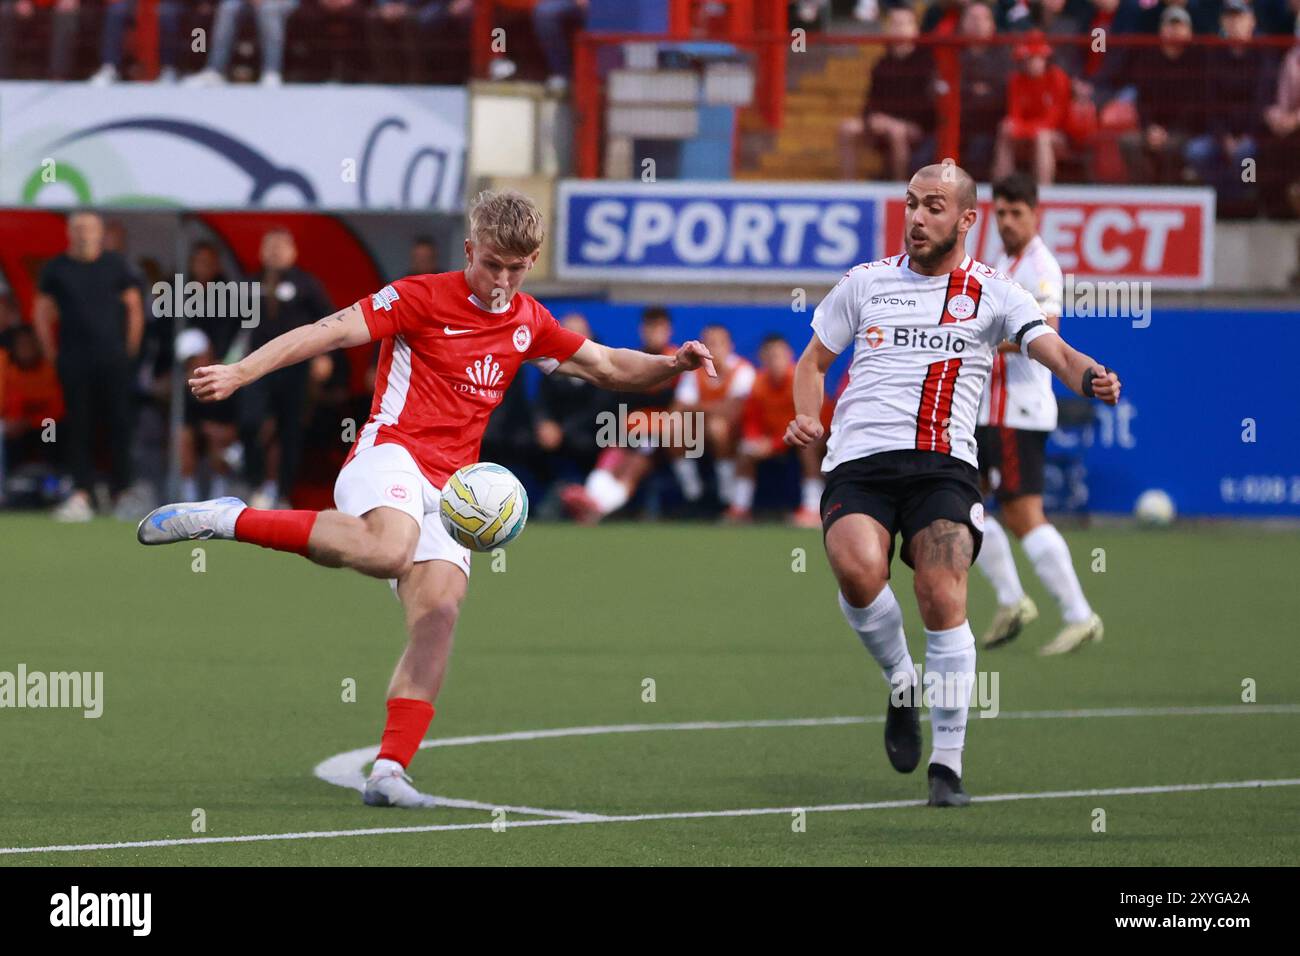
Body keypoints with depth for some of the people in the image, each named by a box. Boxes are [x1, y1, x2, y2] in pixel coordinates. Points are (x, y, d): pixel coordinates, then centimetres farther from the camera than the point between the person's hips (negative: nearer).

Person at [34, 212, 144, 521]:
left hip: (113, 359, 0)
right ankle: (80, 494, -5)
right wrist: (52, 354, 5)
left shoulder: (114, 265, 7)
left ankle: (123, 493, 5)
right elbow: (42, 312, 11)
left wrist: (130, 349, 7)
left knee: (119, 423, -2)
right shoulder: (56, 269, 6)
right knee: (78, 427, -3)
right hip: (73, 361, 0)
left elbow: (134, 306, 12)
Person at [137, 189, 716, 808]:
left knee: (439, 614, -15)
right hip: (391, 451, -6)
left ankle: (389, 773, -17)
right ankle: (229, 519, -29)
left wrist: (671, 364, 7)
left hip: (448, 490, 6)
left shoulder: (528, 324, 17)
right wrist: (241, 373, -19)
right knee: (388, 550, -39)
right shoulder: (422, 298, -2)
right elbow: (331, 332, -10)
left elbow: (609, 368, 26)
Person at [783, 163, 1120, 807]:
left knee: (943, 600, -19)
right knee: (858, 569, -28)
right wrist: (806, 416, 5)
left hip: (943, 464, -1)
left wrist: (1089, 377, -28)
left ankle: (947, 765, -7)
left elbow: (1052, 349, -5)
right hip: (859, 460, 1)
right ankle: (900, 682, 3)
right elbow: (814, 360, 26)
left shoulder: (992, 294, 10)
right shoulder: (865, 282, 17)